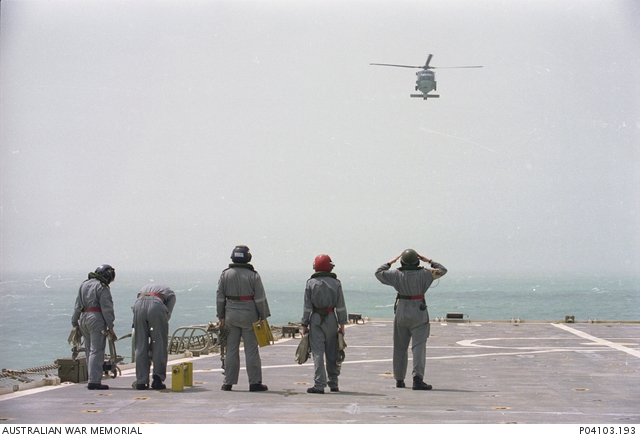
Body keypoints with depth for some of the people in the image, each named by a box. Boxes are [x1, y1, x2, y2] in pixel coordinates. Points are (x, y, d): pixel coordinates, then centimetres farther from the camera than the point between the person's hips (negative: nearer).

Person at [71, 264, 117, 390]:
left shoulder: (84, 284, 18)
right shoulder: (102, 287, -6)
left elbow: (77, 306, 20)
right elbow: (107, 308, -12)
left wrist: (75, 323, 23)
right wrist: (110, 326, -11)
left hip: (83, 318, 8)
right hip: (97, 319, -8)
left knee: (89, 350, 13)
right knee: (97, 350, -8)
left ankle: (93, 379, 16)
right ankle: (94, 381, -13)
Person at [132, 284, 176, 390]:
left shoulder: (144, 288, 41)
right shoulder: (171, 294, 32)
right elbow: (167, 313, 15)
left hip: (138, 305, 3)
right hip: (156, 305, -3)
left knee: (140, 347, 9)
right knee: (160, 346, 8)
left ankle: (141, 382, 10)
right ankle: (157, 380, 7)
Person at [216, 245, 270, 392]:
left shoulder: (225, 274, 4)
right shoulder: (253, 275, -4)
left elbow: (220, 297, 5)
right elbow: (260, 299, -5)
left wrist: (221, 316, 10)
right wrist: (263, 316, 1)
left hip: (231, 314, 2)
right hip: (249, 315, -2)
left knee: (231, 349, 7)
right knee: (251, 349, 2)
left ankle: (228, 382, 9)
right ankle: (255, 382, 2)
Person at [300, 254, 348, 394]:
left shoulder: (311, 283, -3)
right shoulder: (336, 283, 1)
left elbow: (307, 306, -3)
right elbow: (341, 306, 1)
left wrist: (304, 325, 3)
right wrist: (342, 324, 6)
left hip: (316, 319, -2)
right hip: (331, 319, 2)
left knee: (318, 352, -3)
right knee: (332, 353, 11)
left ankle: (319, 385, -8)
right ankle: (333, 384, 18)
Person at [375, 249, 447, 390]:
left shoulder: (397, 274, -3)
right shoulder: (424, 273, -5)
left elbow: (379, 273, 13)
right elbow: (442, 270, 11)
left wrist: (391, 262, 21)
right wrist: (429, 261, 18)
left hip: (402, 312, 2)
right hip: (419, 313, -2)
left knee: (400, 347, 11)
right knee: (419, 345, -6)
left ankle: (399, 380, 18)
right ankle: (417, 378, -19)